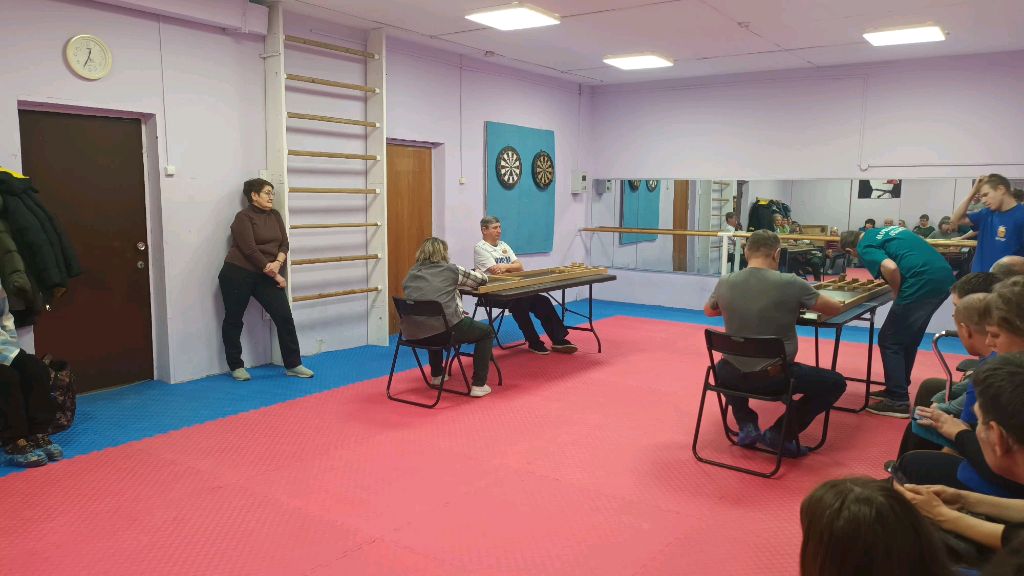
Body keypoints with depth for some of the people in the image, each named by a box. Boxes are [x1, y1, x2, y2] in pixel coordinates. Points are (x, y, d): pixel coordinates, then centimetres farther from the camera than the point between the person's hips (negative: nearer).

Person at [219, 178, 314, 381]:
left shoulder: (275, 216, 9)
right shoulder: (244, 217, -10)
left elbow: (284, 244, 5)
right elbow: (250, 250, -17)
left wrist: (278, 263, -17)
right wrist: (275, 276, -16)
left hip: (264, 276, 6)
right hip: (237, 274, -5)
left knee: (284, 316, -4)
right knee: (233, 320, 6)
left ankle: (293, 365, 2)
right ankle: (236, 367, 21)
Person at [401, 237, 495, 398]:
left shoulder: (412, 273, 17)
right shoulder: (451, 269, 6)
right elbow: (482, 279, 19)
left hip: (413, 334, 6)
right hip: (444, 330, -5)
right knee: (486, 332, 19)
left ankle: (436, 376, 49)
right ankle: (478, 386, 12)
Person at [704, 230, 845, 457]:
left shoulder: (724, 283, -5)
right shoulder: (791, 284, -14)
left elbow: (708, 311, 18)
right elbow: (836, 309, 1)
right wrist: (802, 303, 19)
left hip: (734, 374, 4)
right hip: (775, 376, -4)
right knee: (835, 382, 16)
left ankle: (746, 425, 20)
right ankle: (780, 434, 7)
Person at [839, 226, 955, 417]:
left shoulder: (865, 247, -1)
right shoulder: (883, 231, 24)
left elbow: (891, 268, -19)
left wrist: (897, 293, -1)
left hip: (924, 282, -9)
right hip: (944, 276, 9)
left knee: (889, 341, 4)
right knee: (909, 338, 22)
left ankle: (898, 401, 7)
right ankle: (897, 389, 31)